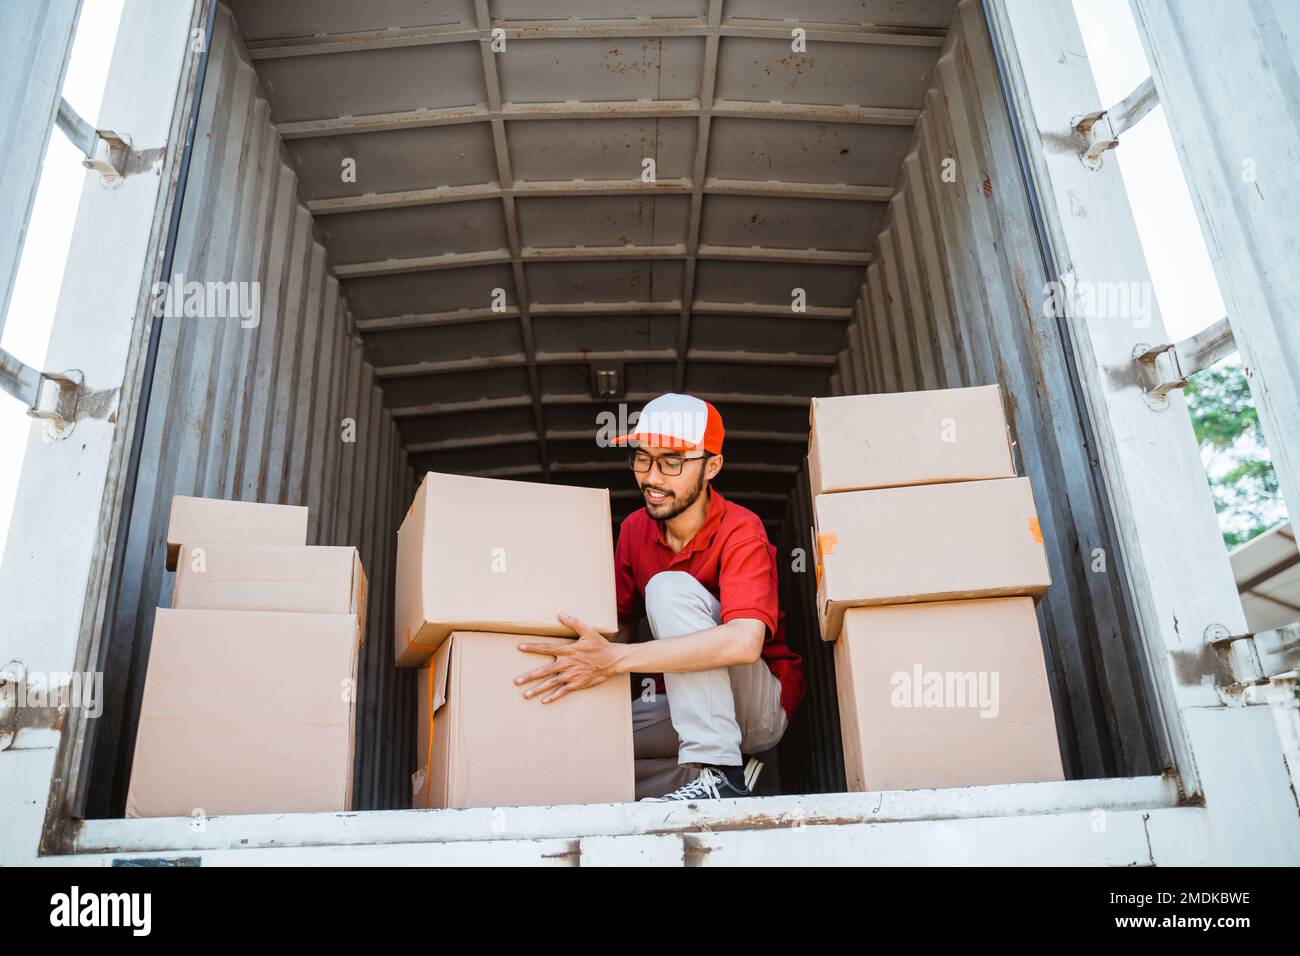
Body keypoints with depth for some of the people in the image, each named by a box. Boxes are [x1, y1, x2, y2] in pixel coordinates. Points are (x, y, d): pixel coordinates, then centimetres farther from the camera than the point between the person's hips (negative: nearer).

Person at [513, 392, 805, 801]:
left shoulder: (739, 531, -19)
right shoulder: (634, 529, 0)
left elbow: (744, 642, -35)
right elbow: (622, 624, 5)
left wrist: (614, 659, -40)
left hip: (761, 706, -5)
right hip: (680, 704, 6)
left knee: (669, 588, -27)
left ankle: (715, 775, -28)